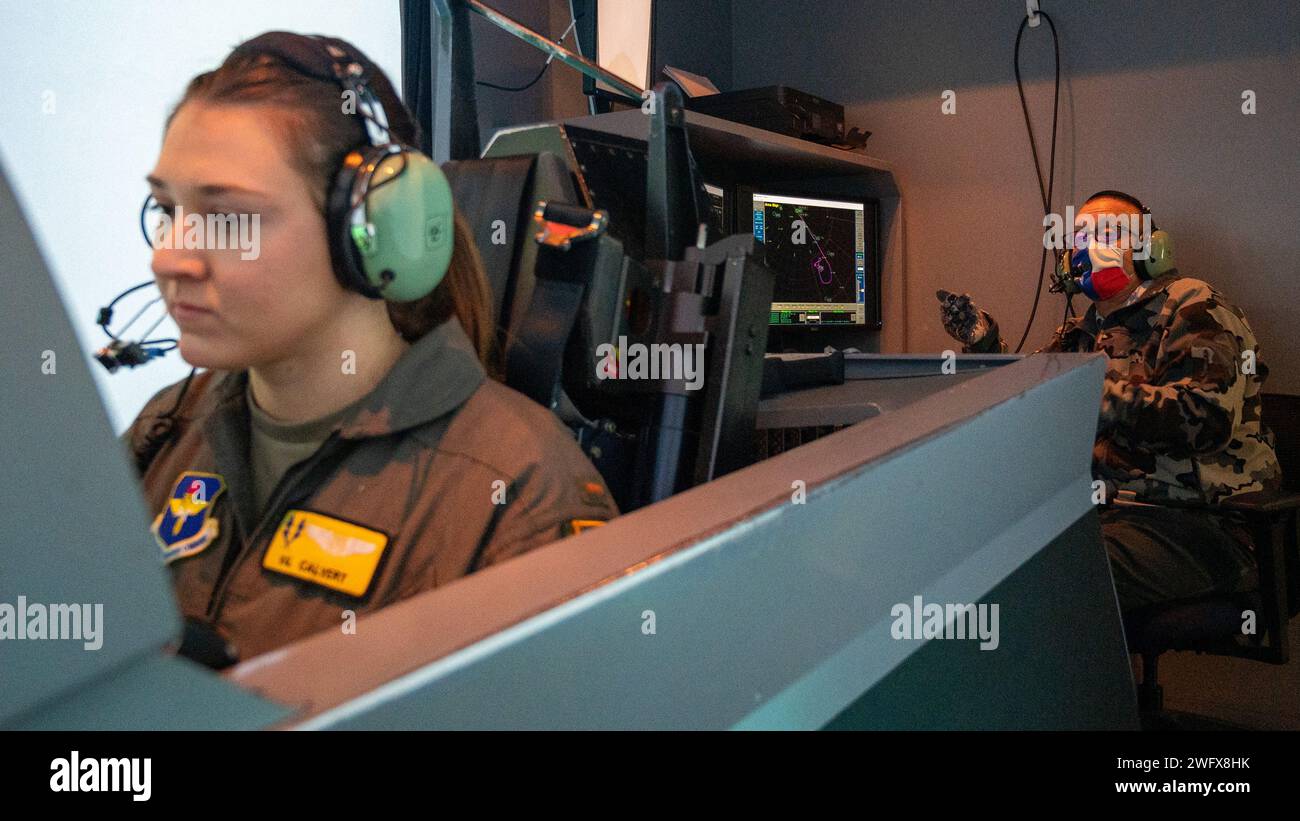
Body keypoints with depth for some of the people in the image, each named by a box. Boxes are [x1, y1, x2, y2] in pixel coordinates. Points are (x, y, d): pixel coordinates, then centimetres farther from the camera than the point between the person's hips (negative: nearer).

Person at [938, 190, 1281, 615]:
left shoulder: (1193, 307, -3)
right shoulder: (1082, 333, 19)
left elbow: (1209, 417, -20)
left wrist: (1102, 395, -28)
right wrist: (986, 346, 4)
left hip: (1200, 520, -6)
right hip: (1108, 508, 7)